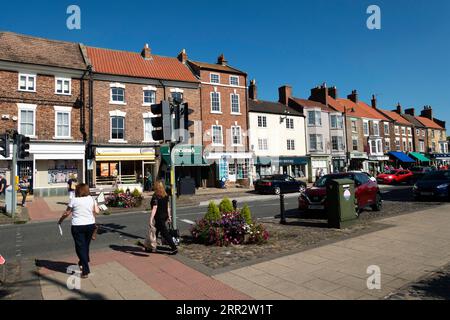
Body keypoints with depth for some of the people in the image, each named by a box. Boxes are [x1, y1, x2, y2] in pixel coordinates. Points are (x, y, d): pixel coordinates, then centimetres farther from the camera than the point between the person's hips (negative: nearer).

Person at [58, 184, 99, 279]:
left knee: (80, 247, 3)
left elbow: (66, 213, 2)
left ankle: (85, 271, 1)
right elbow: (97, 211, 0)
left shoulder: (74, 200, -6)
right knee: (86, 245, 21)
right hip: (90, 224, 3)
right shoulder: (91, 199, 1)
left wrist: (60, 220, 19)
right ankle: (83, 262, 41)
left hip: (78, 226, -3)